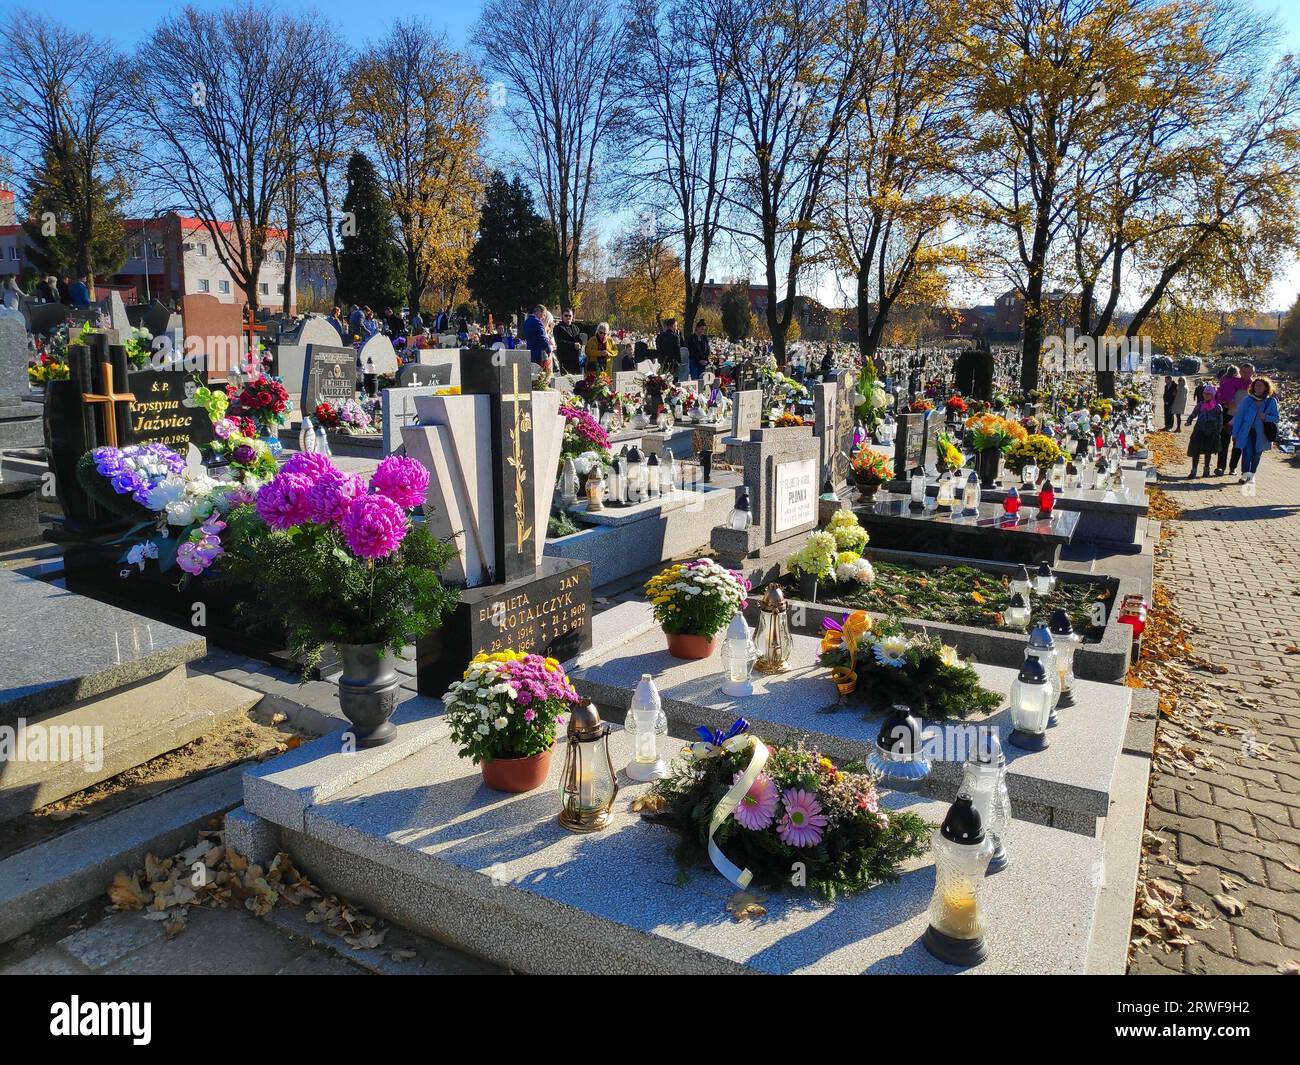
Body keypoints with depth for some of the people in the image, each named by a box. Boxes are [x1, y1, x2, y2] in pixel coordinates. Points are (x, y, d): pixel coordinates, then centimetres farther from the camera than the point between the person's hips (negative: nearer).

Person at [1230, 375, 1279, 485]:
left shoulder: (1271, 401, 0)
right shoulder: (1247, 399, -1)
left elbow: (1276, 418, 5)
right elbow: (1238, 417, 2)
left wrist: (1266, 417, -18)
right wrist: (1235, 433, 1)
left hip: (1261, 434, 1)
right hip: (1247, 432, -1)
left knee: (1257, 454, 10)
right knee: (1247, 452, -15)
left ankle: (1251, 476, 25)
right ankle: (1245, 474, -20)